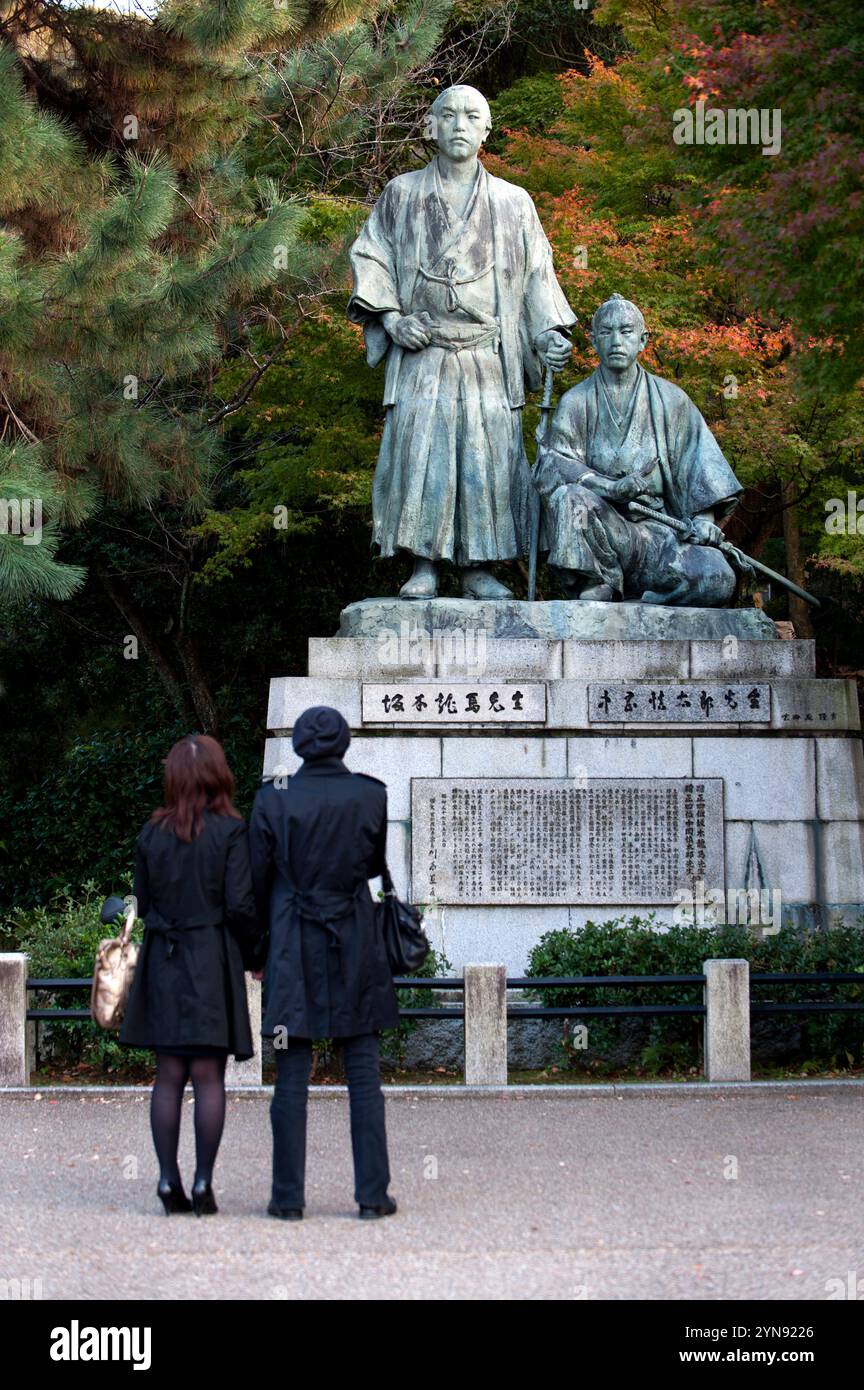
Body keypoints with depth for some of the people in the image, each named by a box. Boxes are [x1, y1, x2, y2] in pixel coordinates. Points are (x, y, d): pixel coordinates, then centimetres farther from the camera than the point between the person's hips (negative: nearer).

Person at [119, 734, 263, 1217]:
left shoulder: (152, 833, 3)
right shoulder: (231, 831, -8)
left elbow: (144, 901, 8)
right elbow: (240, 905, -11)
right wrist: (256, 952, 3)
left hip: (162, 960, 3)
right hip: (213, 958, -3)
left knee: (169, 1075, 7)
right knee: (208, 1076, 1)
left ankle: (169, 1182, 6)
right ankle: (203, 1183, -1)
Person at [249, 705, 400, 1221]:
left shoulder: (274, 799, -5)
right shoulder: (371, 795, -3)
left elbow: (258, 880, 0)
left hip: (294, 947, -1)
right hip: (356, 946, 1)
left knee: (293, 1076, 3)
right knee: (364, 1074, 6)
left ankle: (289, 1196, 4)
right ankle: (373, 1194, 5)